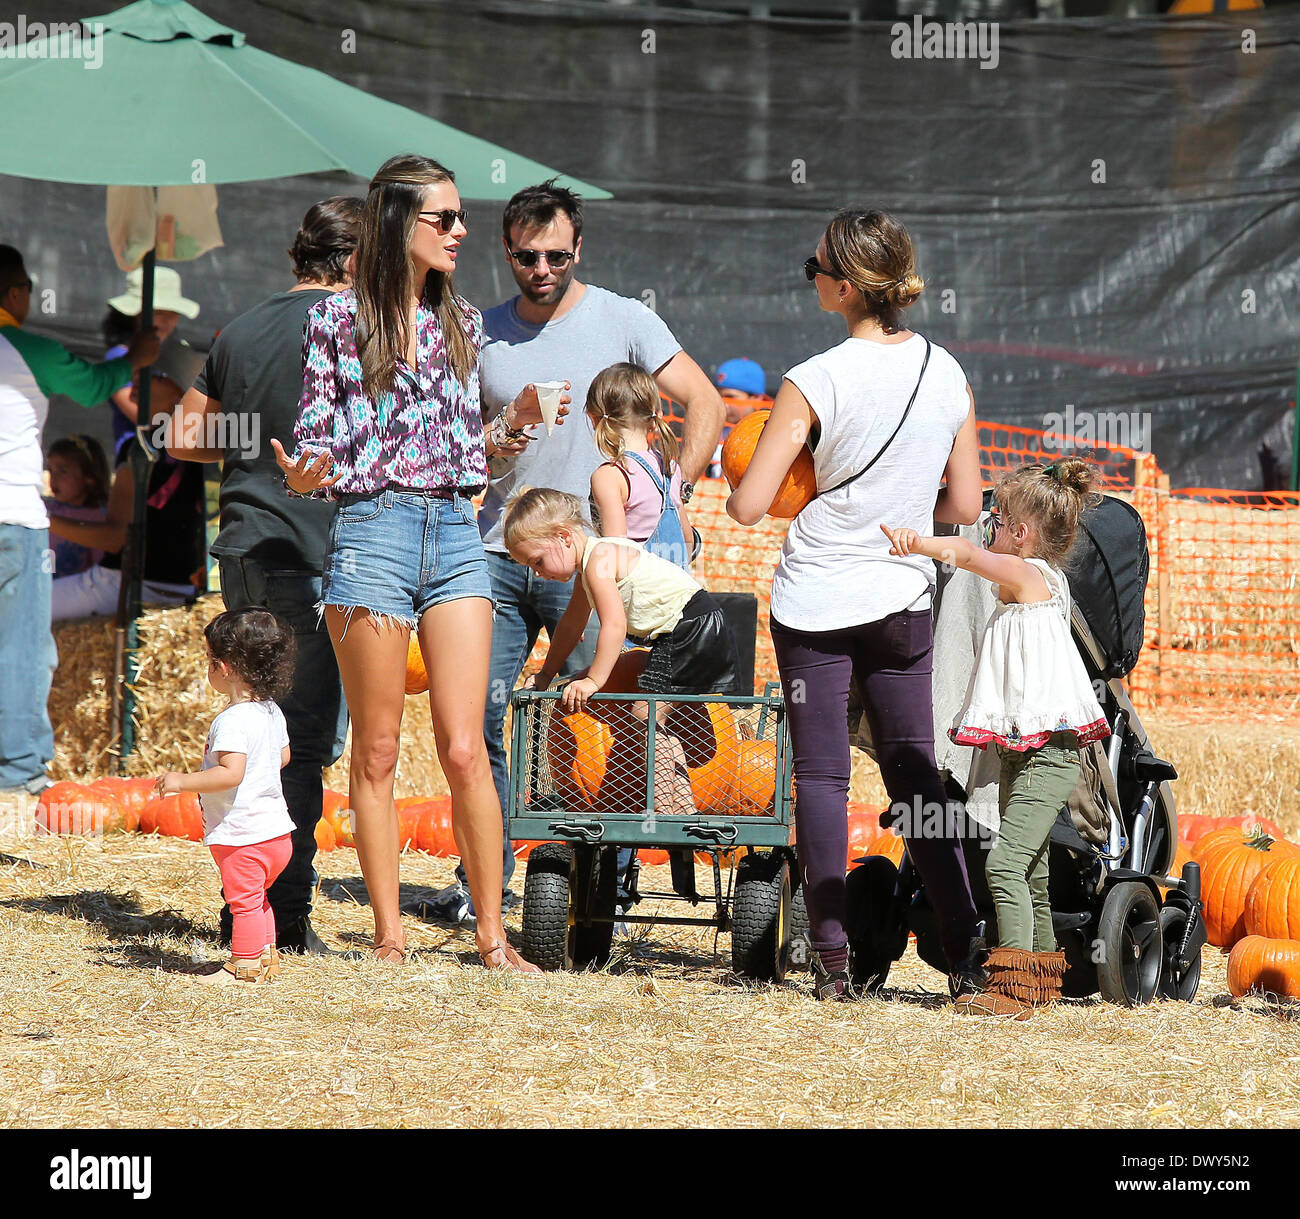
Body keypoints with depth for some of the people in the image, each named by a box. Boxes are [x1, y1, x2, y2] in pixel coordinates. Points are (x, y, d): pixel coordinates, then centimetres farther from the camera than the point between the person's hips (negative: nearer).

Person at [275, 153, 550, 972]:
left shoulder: (462, 326, 13)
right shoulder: (339, 320, 2)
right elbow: (316, 438, 3)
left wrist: (519, 419, 2)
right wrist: (303, 474, -18)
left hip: (455, 530, 3)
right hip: (372, 532, -3)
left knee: (465, 750, -3)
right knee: (378, 752, 2)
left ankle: (492, 932, 2)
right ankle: (389, 931, 9)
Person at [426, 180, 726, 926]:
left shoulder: (622, 321, 2)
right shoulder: (483, 334, 11)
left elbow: (706, 405, 2)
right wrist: (490, 447, -8)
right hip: (499, 555, 3)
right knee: (475, 716, -1)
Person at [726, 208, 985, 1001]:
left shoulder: (815, 383, -14)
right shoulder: (948, 374, 0)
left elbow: (747, 506, -14)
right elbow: (964, 506, 5)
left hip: (816, 600, -4)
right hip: (905, 599, 4)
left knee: (821, 775, 3)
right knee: (915, 772, 11)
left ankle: (832, 957, -2)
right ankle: (966, 950, 4)